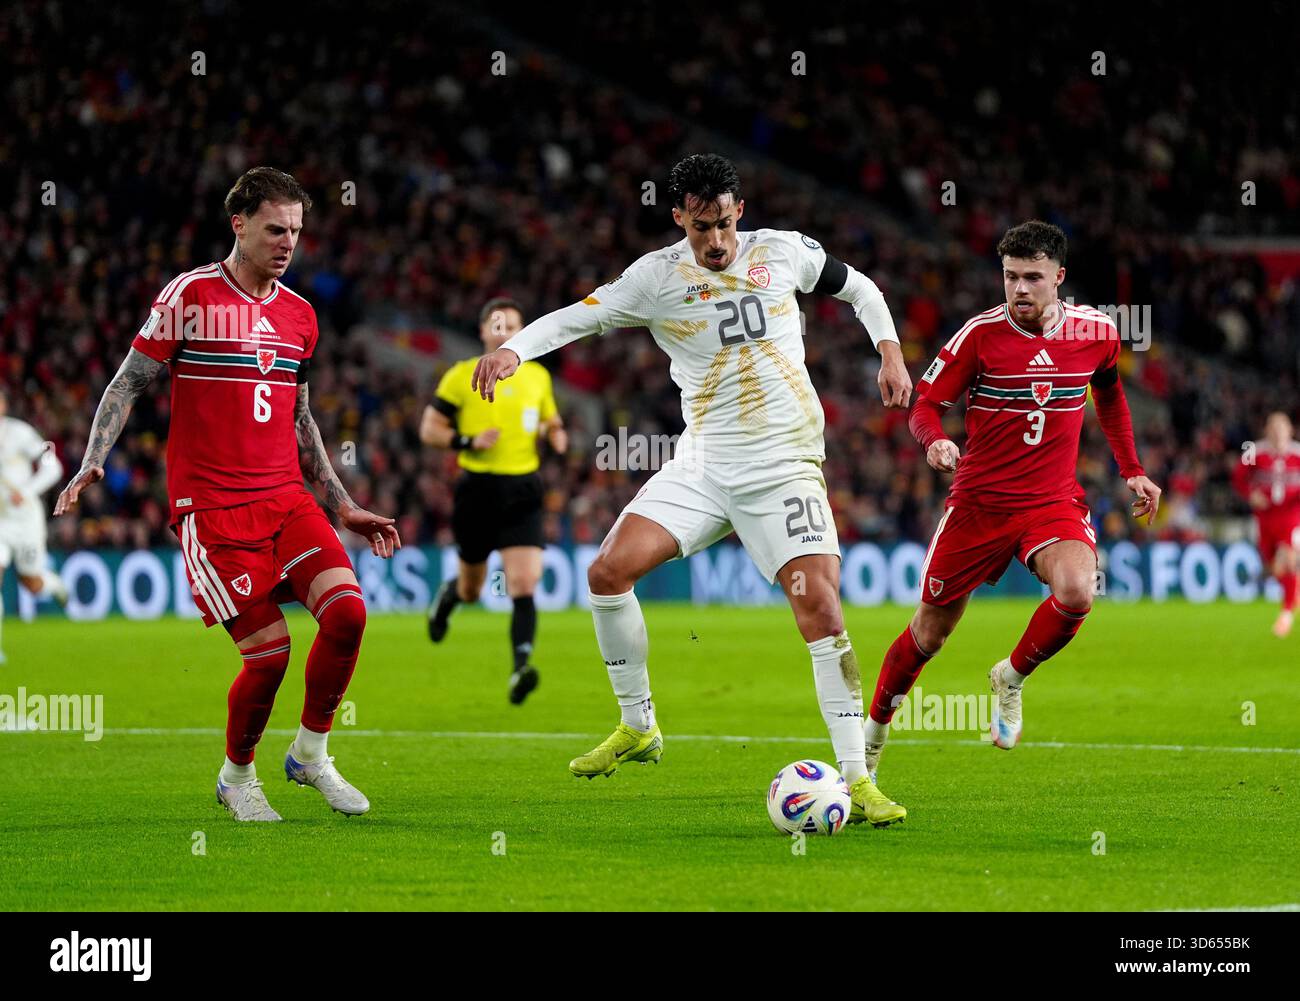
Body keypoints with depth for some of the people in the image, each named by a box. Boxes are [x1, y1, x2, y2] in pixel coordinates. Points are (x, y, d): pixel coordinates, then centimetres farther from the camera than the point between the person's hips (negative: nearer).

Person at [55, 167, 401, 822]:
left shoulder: (299, 314, 14)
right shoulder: (191, 295, -3)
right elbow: (128, 383, 0)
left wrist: (344, 508, 23)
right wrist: (92, 463, -13)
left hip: (286, 497, 5)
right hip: (211, 506, -5)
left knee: (348, 610, -17)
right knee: (269, 651, -12)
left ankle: (310, 756, 5)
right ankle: (237, 777, 15)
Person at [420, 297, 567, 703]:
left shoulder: (537, 376, 8)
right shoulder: (461, 376, -1)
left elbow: (550, 420, 23)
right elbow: (429, 429, 0)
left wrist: (556, 434, -1)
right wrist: (468, 442, -16)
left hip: (522, 493, 1)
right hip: (477, 490, -1)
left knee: (523, 586, -17)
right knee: (471, 588, 14)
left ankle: (520, 669, -23)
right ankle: (447, 596, 50)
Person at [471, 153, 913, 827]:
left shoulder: (783, 252, 2)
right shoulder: (658, 276, 0)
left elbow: (859, 289, 18)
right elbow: (577, 317, -4)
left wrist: (890, 354, 4)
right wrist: (513, 349, -22)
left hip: (784, 464, -2)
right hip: (702, 463, 2)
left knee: (820, 607, -17)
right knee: (607, 572, -10)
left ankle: (857, 782, -14)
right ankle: (638, 727, 10)